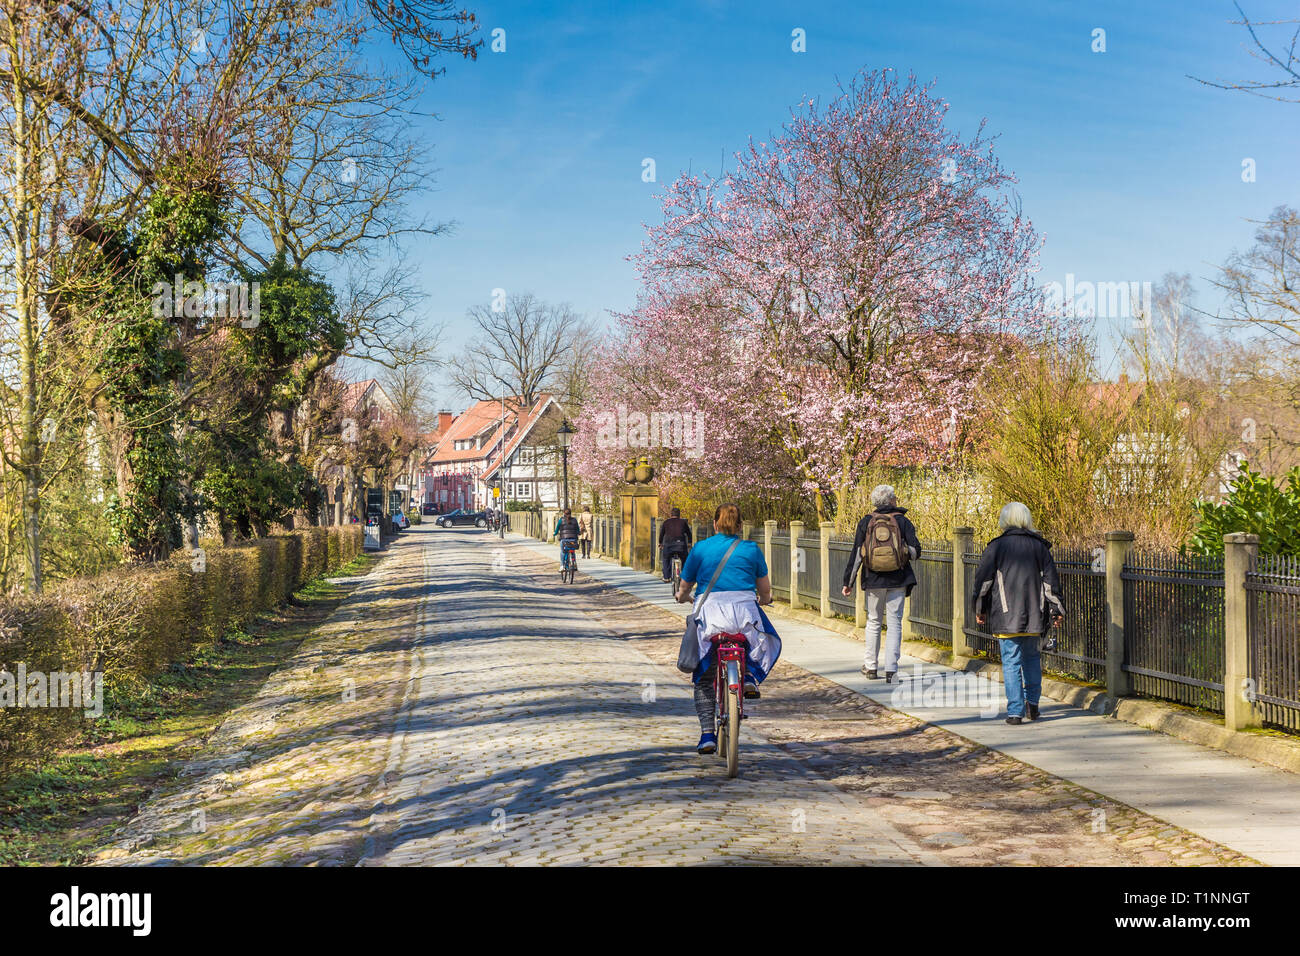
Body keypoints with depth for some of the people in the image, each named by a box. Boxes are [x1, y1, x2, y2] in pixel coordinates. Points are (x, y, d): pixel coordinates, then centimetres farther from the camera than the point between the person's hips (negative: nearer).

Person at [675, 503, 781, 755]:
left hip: (710, 611, 0)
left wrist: (681, 597, 40)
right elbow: (765, 590, 16)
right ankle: (750, 676, 9)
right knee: (766, 638, 35)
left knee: (703, 679, 13)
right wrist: (764, 600, 39)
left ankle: (707, 734, 4)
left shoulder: (700, 549, 9)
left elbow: (684, 587, 17)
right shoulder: (751, 549, 10)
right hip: (744, 609, 0)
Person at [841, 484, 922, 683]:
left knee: (874, 622, 14)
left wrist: (848, 582, 3)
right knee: (894, 623, 2)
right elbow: (915, 550, -6)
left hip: (874, 580, 1)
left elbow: (856, 555, -1)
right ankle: (890, 670, -4)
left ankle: (871, 667, 19)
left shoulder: (866, 523, 1)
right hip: (898, 580, -1)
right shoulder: (903, 521, -2)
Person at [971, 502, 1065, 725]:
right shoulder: (1039, 546, 5)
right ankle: (1032, 703, 17)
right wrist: (1056, 611, 12)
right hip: (1034, 614, 3)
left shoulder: (997, 546, -3)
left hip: (1006, 615, -3)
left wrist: (980, 609, 9)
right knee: (1031, 656, 20)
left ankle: (1015, 711, -3)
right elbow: (1051, 580, 6)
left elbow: (982, 579, -1)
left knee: (1011, 662, 0)